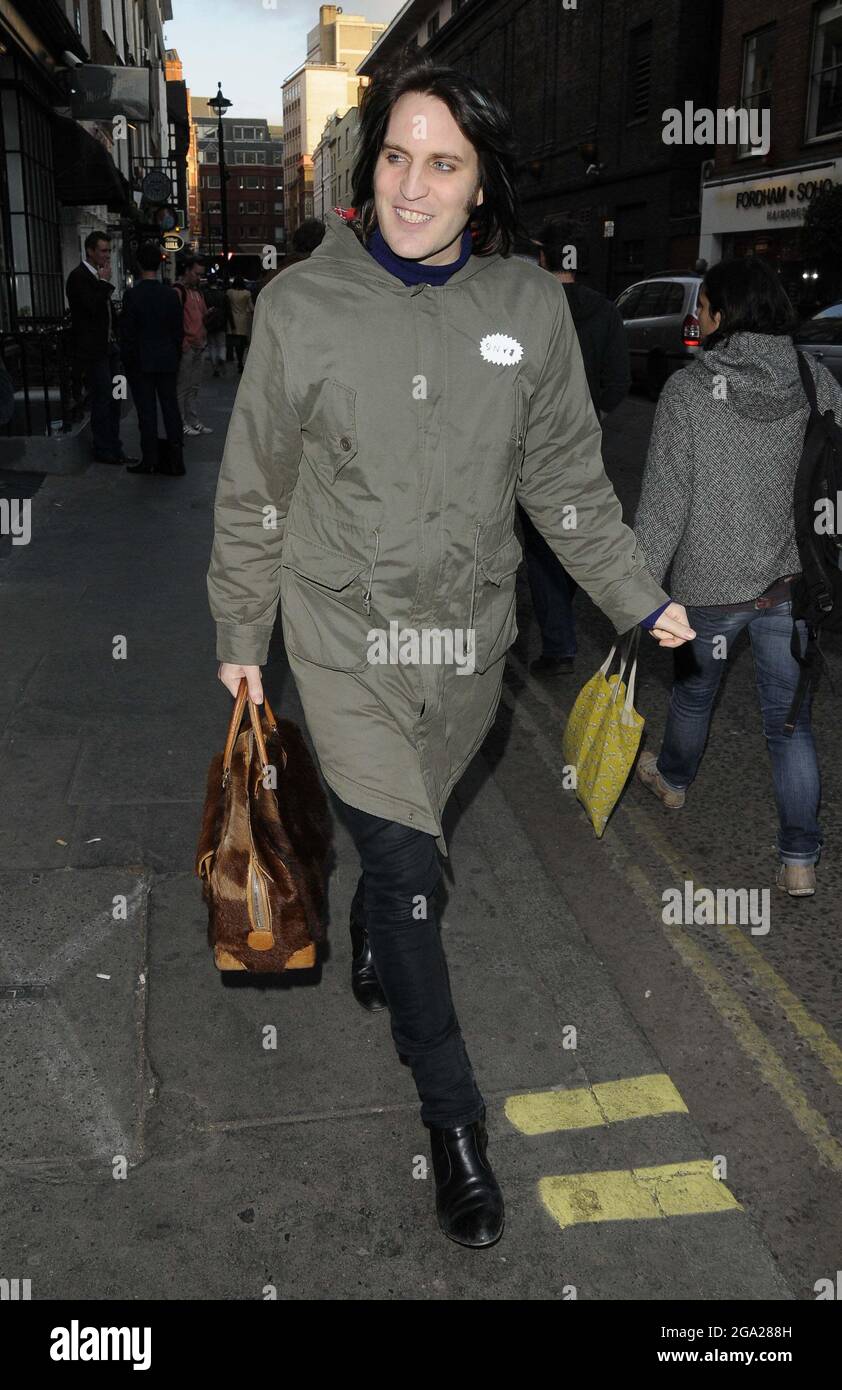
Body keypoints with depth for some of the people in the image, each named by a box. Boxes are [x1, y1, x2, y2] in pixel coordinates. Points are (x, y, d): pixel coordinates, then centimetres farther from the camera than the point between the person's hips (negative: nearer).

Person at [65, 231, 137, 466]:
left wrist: (115, 340, 15)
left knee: (113, 400, 10)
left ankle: (114, 450, 16)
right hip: (93, 349, -9)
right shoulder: (78, 277, -12)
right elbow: (92, 307, -24)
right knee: (102, 400, -6)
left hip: (108, 347, 9)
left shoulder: (98, 276, 15)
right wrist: (104, 282, -14)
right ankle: (104, 451, 2)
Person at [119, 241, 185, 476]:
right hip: (168, 361, 3)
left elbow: (127, 333, -9)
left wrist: (127, 361, 1)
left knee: (147, 412, 1)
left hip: (141, 362, -3)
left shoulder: (132, 295, -11)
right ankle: (175, 459, 9)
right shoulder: (171, 294, 0)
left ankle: (149, 460, 5)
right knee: (171, 408, 7)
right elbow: (178, 330, 5)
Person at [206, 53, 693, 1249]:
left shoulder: (531, 307, -4)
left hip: (471, 636, 3)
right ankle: (454, 1117, 17)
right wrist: (240, 634, 4)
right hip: (345, 639, -2)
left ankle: (374, 946, 55)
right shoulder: (302, 306, -9)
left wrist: (641, 601, 0)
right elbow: (254, 490, -1)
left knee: (407, 830, 20)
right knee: (406, 861, -2)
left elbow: (568, 476, 4)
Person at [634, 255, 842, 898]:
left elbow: (664, 500, -14)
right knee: (790, 716, 10)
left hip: (711, 582, -2)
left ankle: (674, 778, 50)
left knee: (695, 688, 23)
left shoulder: (688, 389, -13)